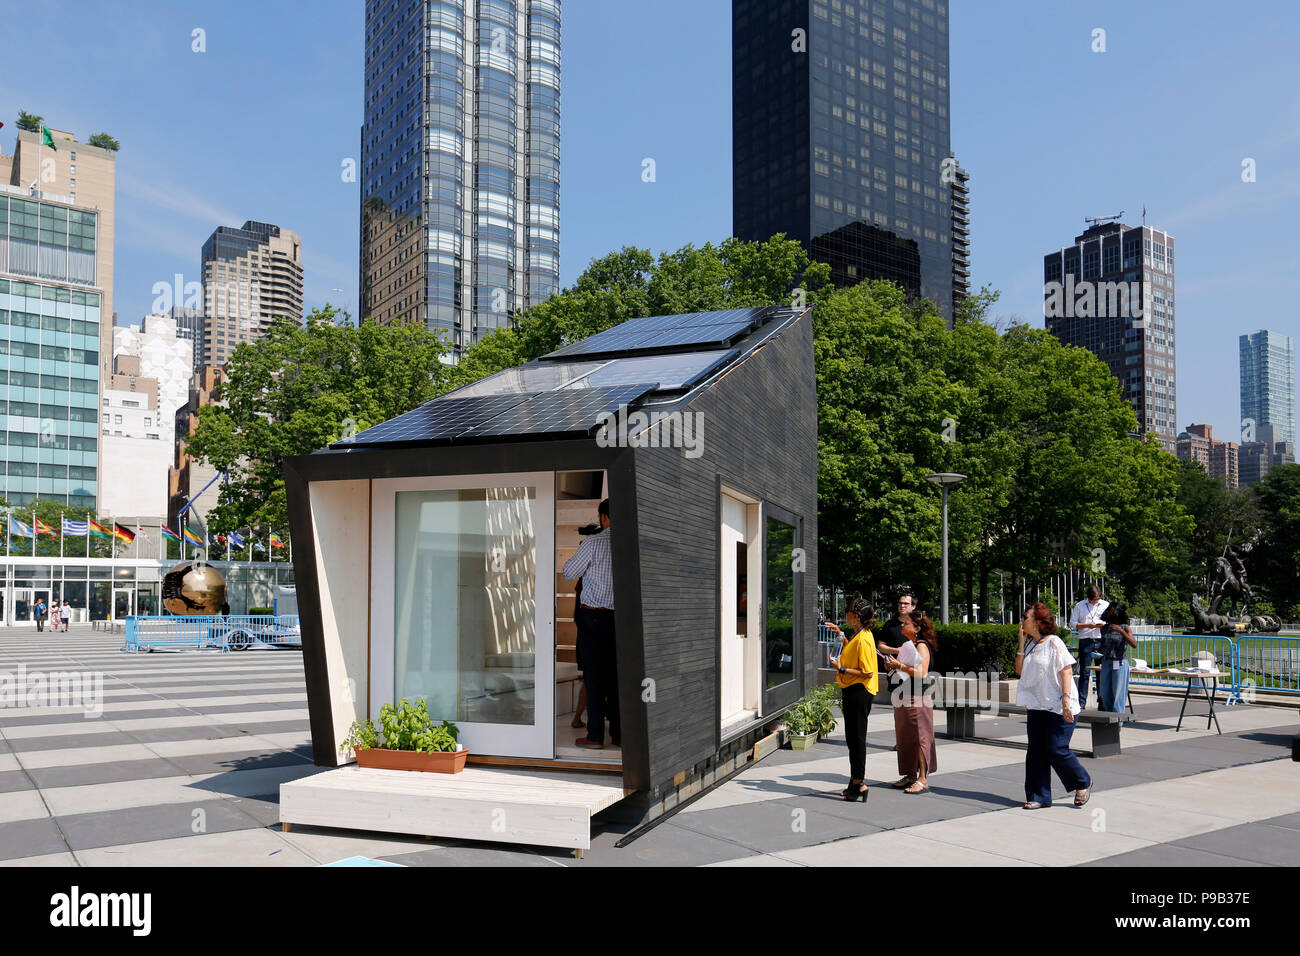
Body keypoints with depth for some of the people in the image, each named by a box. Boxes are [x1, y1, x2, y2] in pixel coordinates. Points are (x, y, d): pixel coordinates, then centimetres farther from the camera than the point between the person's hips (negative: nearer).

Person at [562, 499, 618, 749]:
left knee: (593, 676, 1)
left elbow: (569, 572, -4)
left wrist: (575, 557, 16)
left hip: (593, 616, -4)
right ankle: (619, 734, 15)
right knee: (615, 676, 11)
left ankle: (595, 736, 2)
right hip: (619, 617, 4)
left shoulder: (593, 542, -11)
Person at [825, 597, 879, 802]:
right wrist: (841, 635, 26)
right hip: (852, 692, 10)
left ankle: (859, 783, 1)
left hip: (859, 692, -10)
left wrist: (842, 669, -20)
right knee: (853, 738, 15)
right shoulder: (858, 635, 11)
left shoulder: (863, 639, -19)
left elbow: (867, 672, -21)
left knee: (856, 738, -4)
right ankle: (856, 781, 23)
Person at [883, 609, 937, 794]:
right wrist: (892, 665, 5)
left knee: (918, 737, -6)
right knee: (906, 737, 13)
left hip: (917, 698, -9)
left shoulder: (922, 646, -12)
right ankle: (911, 776, 21)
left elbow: (922, 673, -22)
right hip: (904, 696, 9)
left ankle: (923, 779, -3)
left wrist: (900, 666, -19)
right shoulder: (908, 645, 16)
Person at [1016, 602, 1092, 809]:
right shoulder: (1031, 644, 13)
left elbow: (1066, 670, -15)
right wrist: (1022, 642, 4)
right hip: (1037, 705, 8)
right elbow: (1020, 670, 9)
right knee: (1036, 751, 4)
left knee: (1056, 750, -6)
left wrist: (1066, 699, -23)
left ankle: (1083, 783, 19)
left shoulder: (1053, 642, -10)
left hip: (1058, 706, -8)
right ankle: (1039, 797, 11)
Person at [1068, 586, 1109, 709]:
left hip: (1101, 641, 1)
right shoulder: (1079, 606, 7)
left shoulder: (1106, 605, 11)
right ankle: (1081, 702, 0)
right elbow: (1072, 624, 5)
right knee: (1084, 673, -3)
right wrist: (1087, 625, -10)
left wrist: (1103, 625, -7)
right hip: (1085, 642, -1)